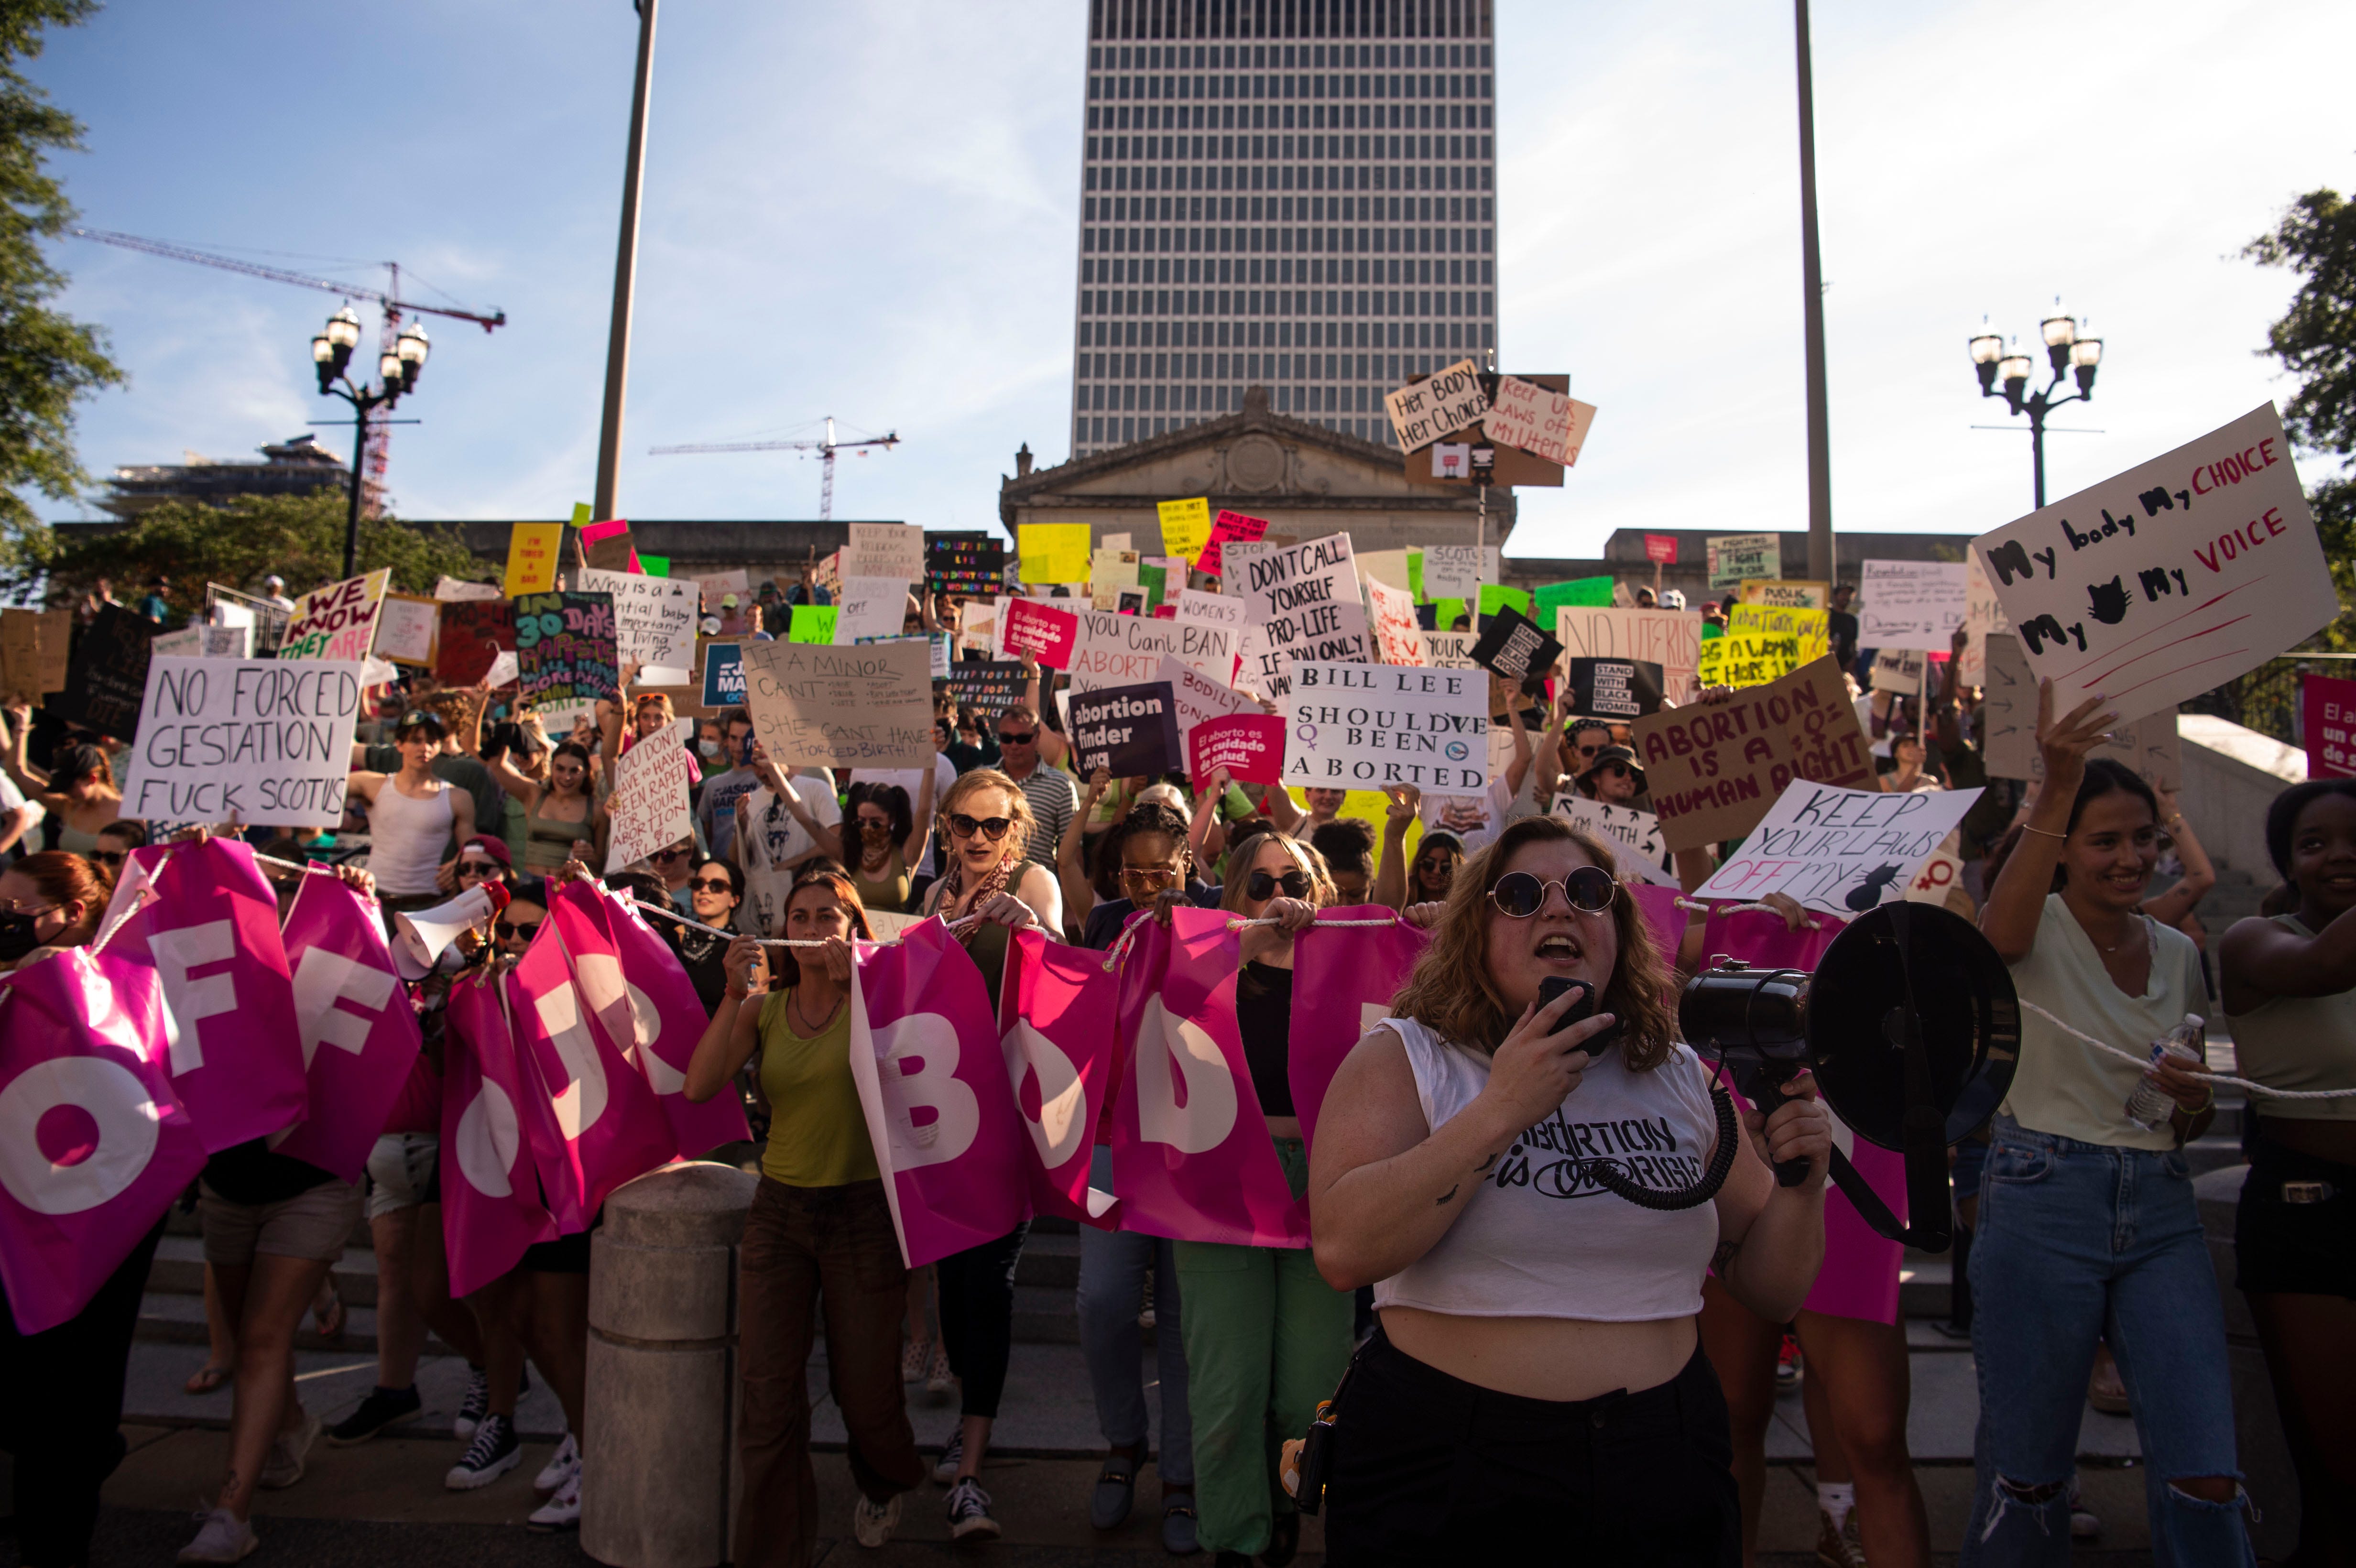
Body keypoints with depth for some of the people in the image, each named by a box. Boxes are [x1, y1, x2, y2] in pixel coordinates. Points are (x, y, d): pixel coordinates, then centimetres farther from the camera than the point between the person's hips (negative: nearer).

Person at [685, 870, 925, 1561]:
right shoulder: (763, 1009, 4)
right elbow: (699, 1086, -9)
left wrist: (853, 985, -27)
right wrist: (733, 997, -17)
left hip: (862, 1211, -2)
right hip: (778, 1211, 2)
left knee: (865, 1391, 9)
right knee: (767, 1394, -2)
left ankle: (883, 1484, 43)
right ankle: (774, 1550, 17)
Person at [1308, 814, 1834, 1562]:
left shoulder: (1683, 1078, 5)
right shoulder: (1403, 1058, -6)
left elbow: (1770, 1291, 9)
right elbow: (1344, 1248, -21)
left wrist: (1800, 1186, -10)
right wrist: (1499, 1111, -26)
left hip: (1665, 1471, 4)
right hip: (1445, 1471, -3)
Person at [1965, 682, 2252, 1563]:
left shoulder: (2179, 955, 12)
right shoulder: (2038, 924, -5)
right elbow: (2000, 933, -34)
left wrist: (2194, 1105, -2)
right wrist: (2057, 792, -43)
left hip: (2160, 1211, 5)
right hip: (2043, 1199, -5)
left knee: (2205, 1478, -1)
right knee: (2025, 1473, 5)